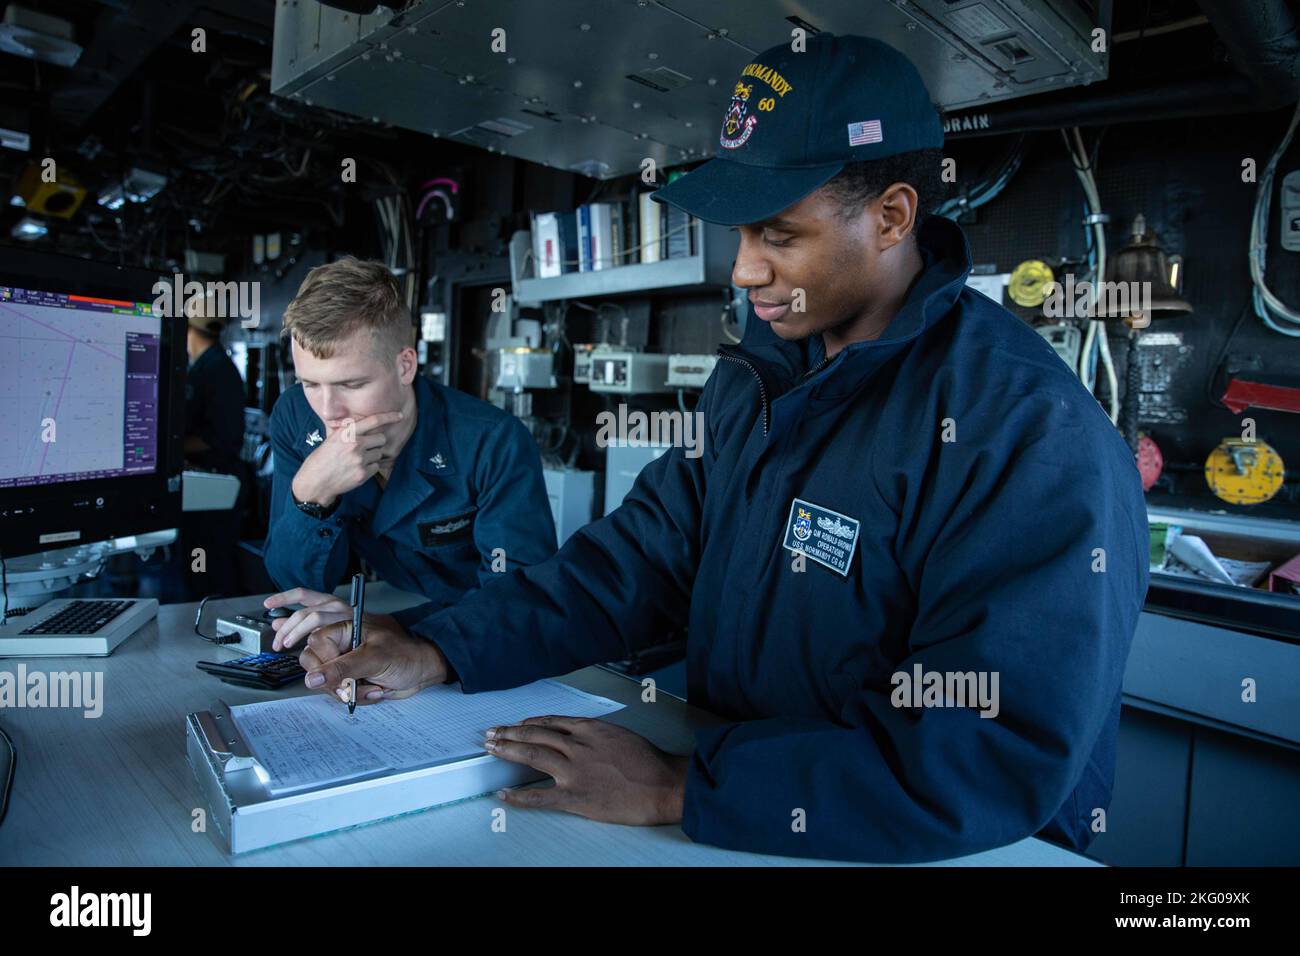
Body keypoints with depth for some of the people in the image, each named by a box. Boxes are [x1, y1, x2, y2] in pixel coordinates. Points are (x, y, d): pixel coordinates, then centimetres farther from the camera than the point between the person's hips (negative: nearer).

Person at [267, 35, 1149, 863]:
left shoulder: (1031, 436, -21)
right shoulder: (756, 370, 3)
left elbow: (996, 760, -26)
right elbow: (646, 551, 2)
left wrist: (679, 789, -26)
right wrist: (437, 652, -8)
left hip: (876, 845, -5)